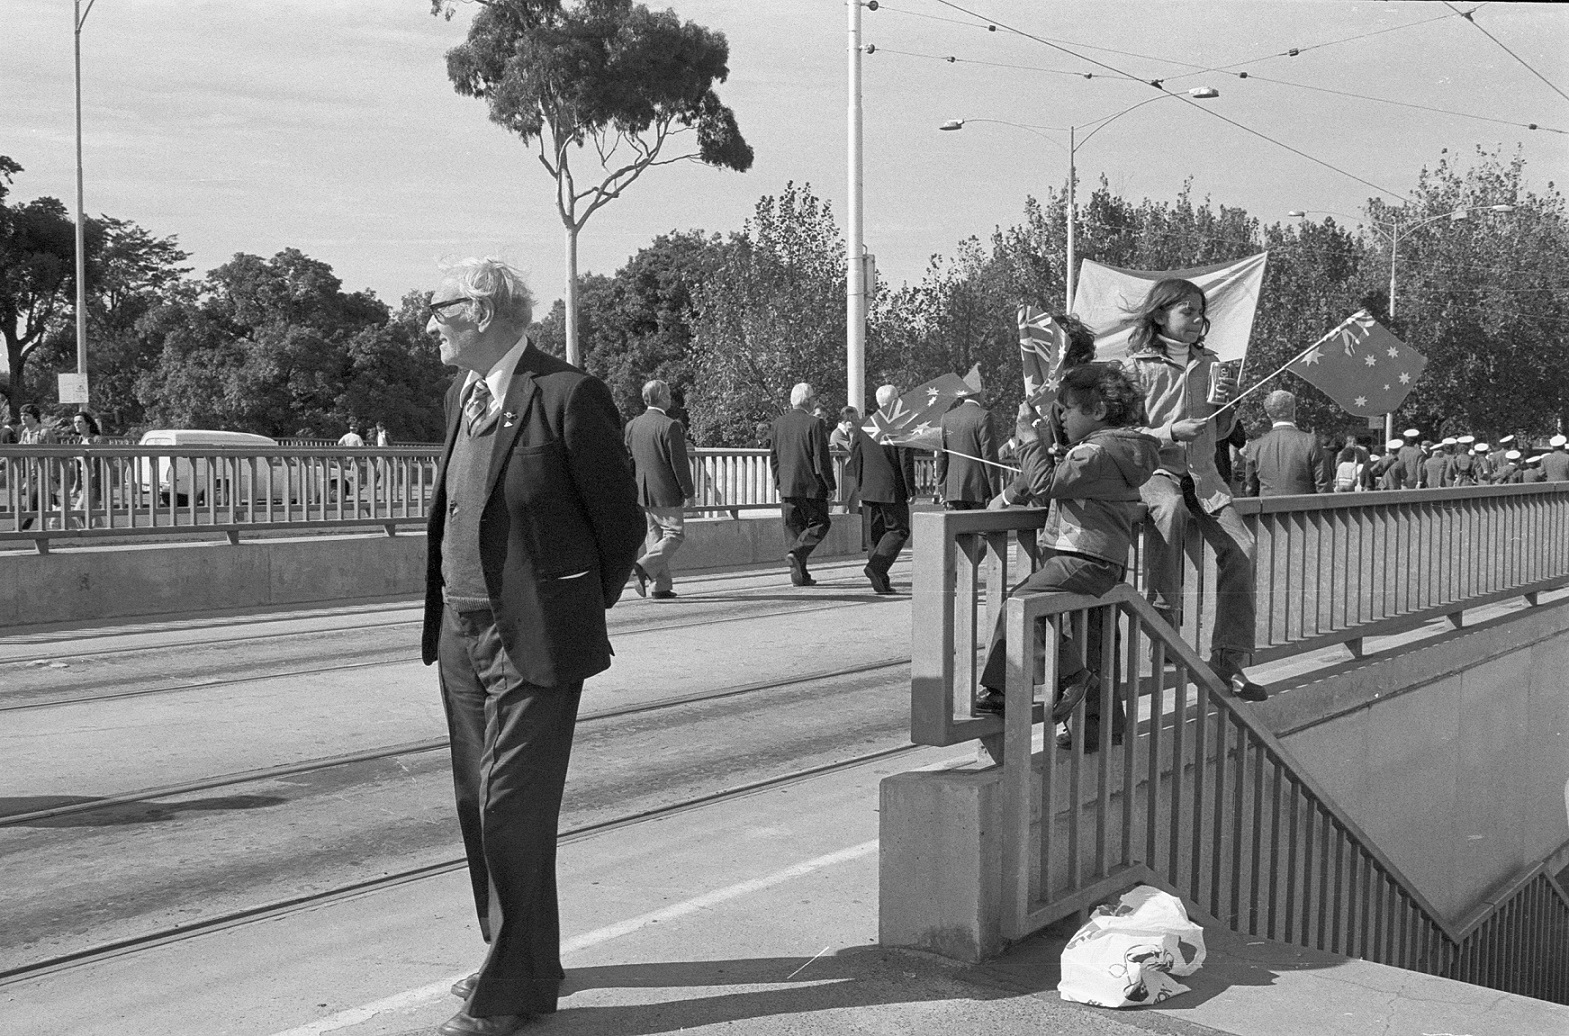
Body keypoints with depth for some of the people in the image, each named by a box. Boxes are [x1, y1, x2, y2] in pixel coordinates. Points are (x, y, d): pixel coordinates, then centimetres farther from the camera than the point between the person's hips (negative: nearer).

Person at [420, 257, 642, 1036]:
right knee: (478, 805, 14)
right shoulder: (462, 395, 10)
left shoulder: (566, 396, -14)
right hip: (460, 629, 8)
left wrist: (579, 609, 4)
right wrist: (448, 612, 14)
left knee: (512, 812, -5)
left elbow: (621, 522, -6)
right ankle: (517, 958, 30)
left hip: (533, 640, -8)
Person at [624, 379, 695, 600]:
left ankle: (662, 586, 14)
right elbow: (679, 463, -14)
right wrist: (687, 492, -6)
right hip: (666, 494, -7)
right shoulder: (670, 426, -15)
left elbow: (627, 460, 11)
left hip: (641, 494, 7)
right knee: (674, 535, 3)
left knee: (654, 536, 13)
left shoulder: (632, 425, 6)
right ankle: (644, 567, -16)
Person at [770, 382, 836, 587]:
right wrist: (830, 485, -6)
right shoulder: (815, 423, -11)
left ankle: (799, 574, 8)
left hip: (787, 486, 5)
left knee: (794, 527, 10)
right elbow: (821, 458, -13)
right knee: (819, 523, 8)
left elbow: (773, 455, 11)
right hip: (811, 485, -5)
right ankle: (797, 553, -14)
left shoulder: (779, 422, 6)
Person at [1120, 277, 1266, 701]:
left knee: (1239, 547, -13)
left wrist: (1226, 403, 2)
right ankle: (1165, 620, -31)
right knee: (1170, 508, -40)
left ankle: (1229, 661, -5)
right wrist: (1170, 433, -17)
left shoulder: (1209, 363, 16)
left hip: (1202, 472, 5)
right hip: (1154, 470, -5)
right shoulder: (1136, 366, 0)